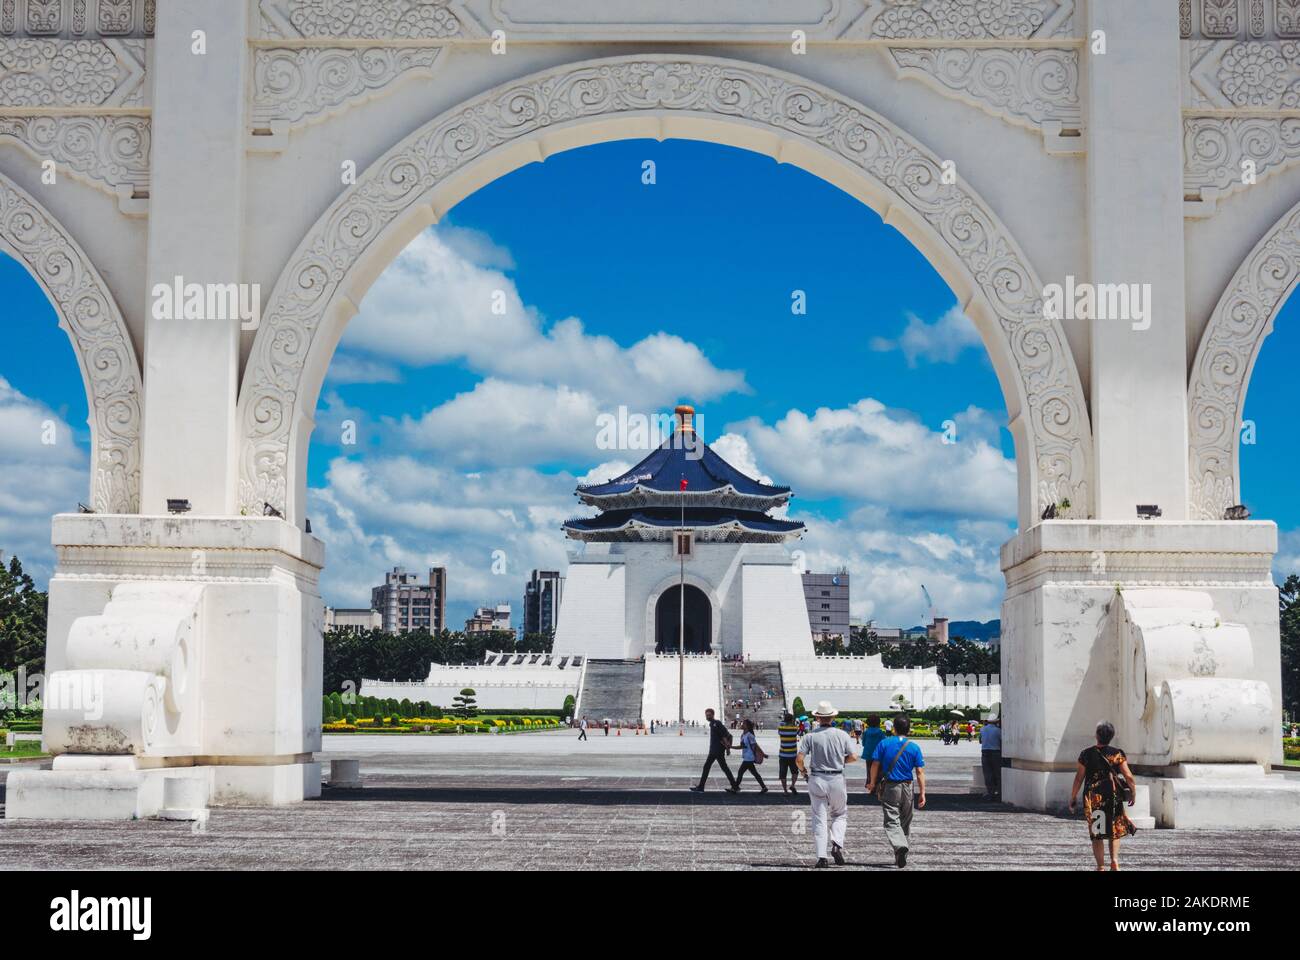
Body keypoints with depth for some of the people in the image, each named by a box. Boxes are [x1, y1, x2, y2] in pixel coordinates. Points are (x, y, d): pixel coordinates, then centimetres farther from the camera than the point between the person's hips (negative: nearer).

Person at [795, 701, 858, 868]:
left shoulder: (810, 736, -6)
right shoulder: (842, 735, -4)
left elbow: (799, 759, -10)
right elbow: (853, 757, -4)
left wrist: (802, 770, 11)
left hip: (817, 779, 0)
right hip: (837, 779, 0)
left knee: (819, 818, 5)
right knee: (840, 815, 18)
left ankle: (821, 857, -1)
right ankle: (837, 844, -6)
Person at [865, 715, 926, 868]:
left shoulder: (884, 743, -4)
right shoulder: (914, 747, -1)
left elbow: (875, 765, -4)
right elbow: (920, 772, -4)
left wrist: (872, 783, 10)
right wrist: (922, 793, -1)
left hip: (889, 787, -2)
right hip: (906, 787, 2)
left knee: (891, 821, -5)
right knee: (905, 822, 16)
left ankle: (900, 845, -30)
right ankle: (903, 851, 23)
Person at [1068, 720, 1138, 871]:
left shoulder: (1086, 754, -4)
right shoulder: (1117, 754, -5)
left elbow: (1079, 778, -2)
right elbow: (1128, 776, -6)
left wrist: (1072, 798, 6)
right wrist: (1133, 792, 10)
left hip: (1092, 798, 0)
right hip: (1113, 797, 1)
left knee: (1096, 834, 8)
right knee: (1115, 830, 18)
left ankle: (1101, 866, 5)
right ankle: (1115, 860, 3)